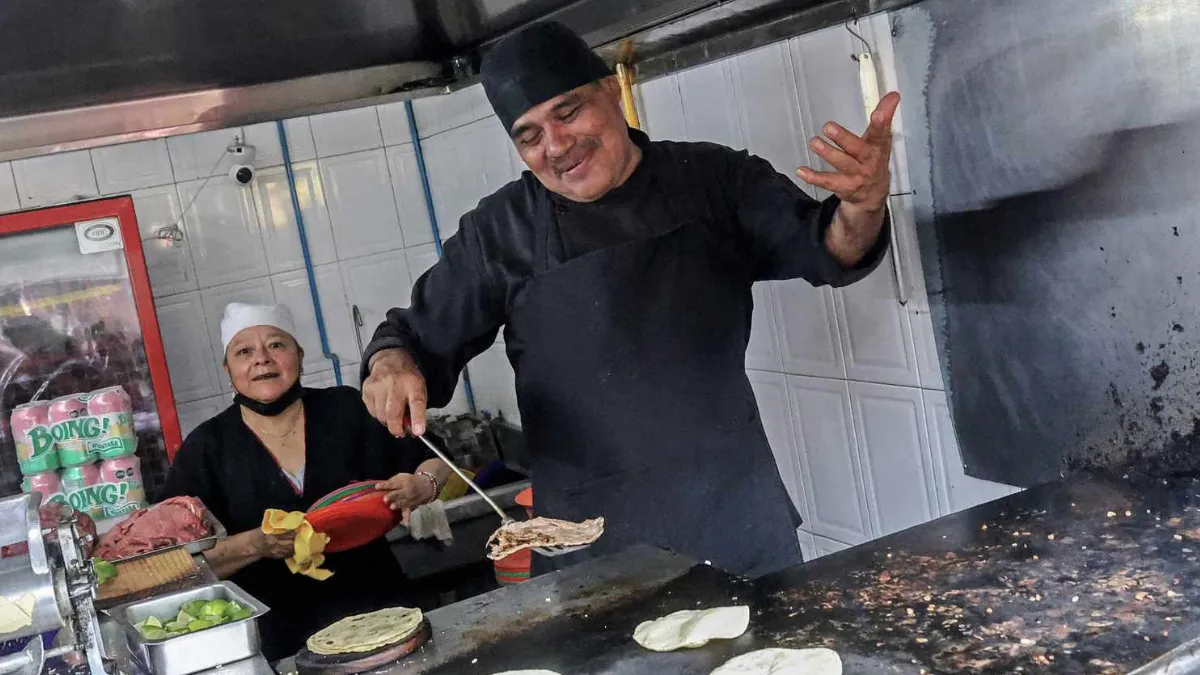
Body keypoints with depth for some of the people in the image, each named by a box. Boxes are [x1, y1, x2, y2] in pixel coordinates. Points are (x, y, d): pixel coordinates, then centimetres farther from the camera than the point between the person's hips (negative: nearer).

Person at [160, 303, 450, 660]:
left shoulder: (347, 410, 2)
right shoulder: (205, 449, 2)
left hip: (378, 609, 1)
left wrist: (423, 486, -11)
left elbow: (436, 460, 11)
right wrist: (255, 545, -17)